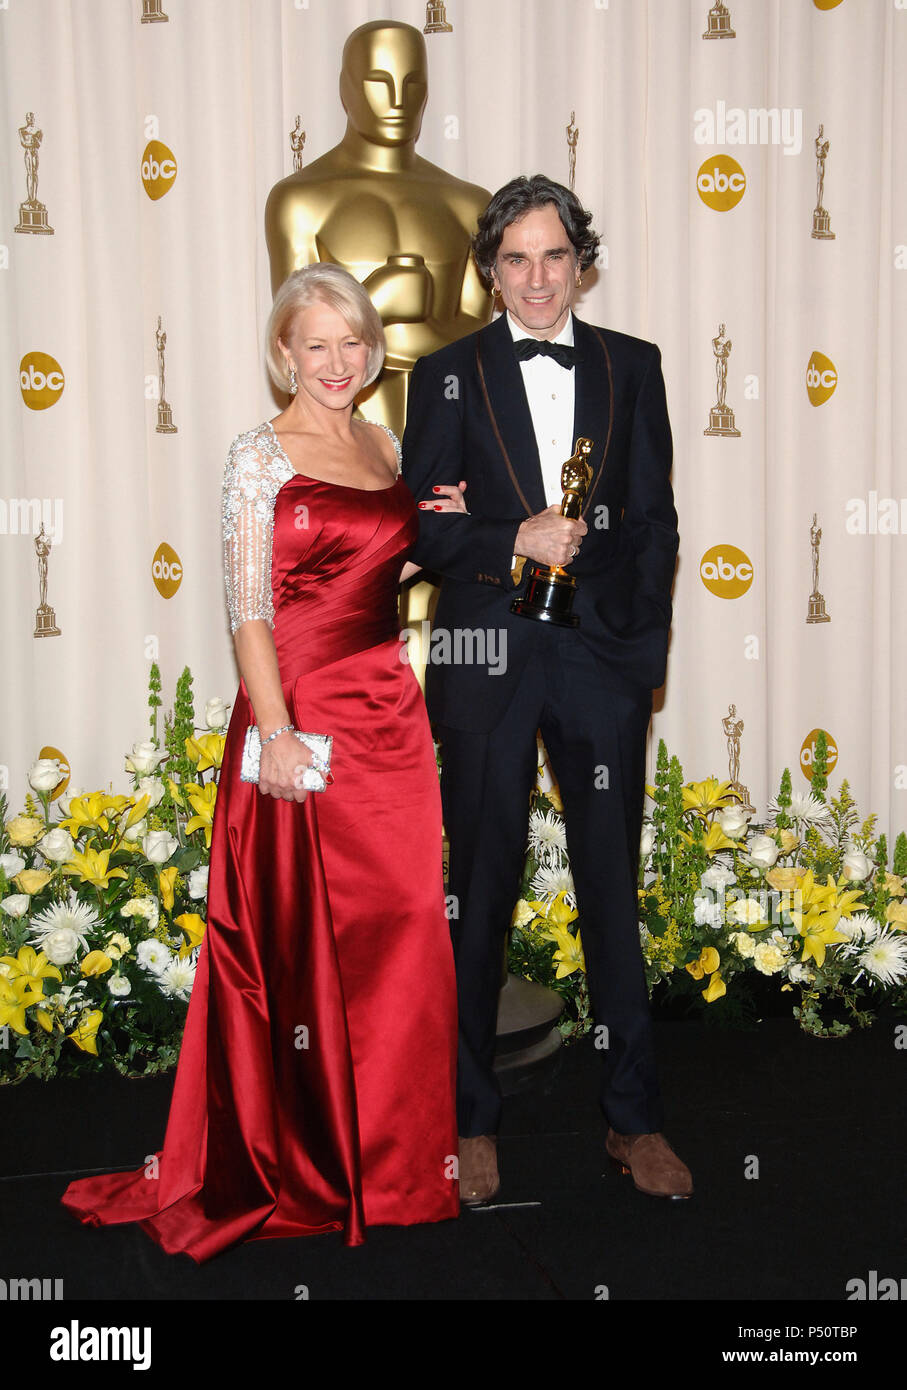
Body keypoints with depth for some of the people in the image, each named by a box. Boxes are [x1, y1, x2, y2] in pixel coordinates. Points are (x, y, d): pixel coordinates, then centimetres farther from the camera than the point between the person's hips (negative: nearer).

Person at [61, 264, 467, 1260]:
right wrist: (275, 732, -19)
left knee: (400, 925, 9)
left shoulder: (388, 448, 13)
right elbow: (248, 609, -11)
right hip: (303, 712, -6)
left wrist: (450, 528, 6)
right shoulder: (261, 457, -5)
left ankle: (392, 1145, 26)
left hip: (390, 708, 6)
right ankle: (305, 1157, 18)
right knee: (303, 932, 2)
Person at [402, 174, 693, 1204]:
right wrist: (515, 542, -15)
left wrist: (645, 640, 0)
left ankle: (633, 1117, 21)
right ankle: (473, 1118, 21)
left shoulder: (633, 366, 10)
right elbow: (423, 529, 1)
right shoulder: (446, 375, 6)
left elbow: (655, 517, 9)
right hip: (486, 657, -1)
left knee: (613, 885, 7)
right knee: (481, 888, 5)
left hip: (603, 655, 1)